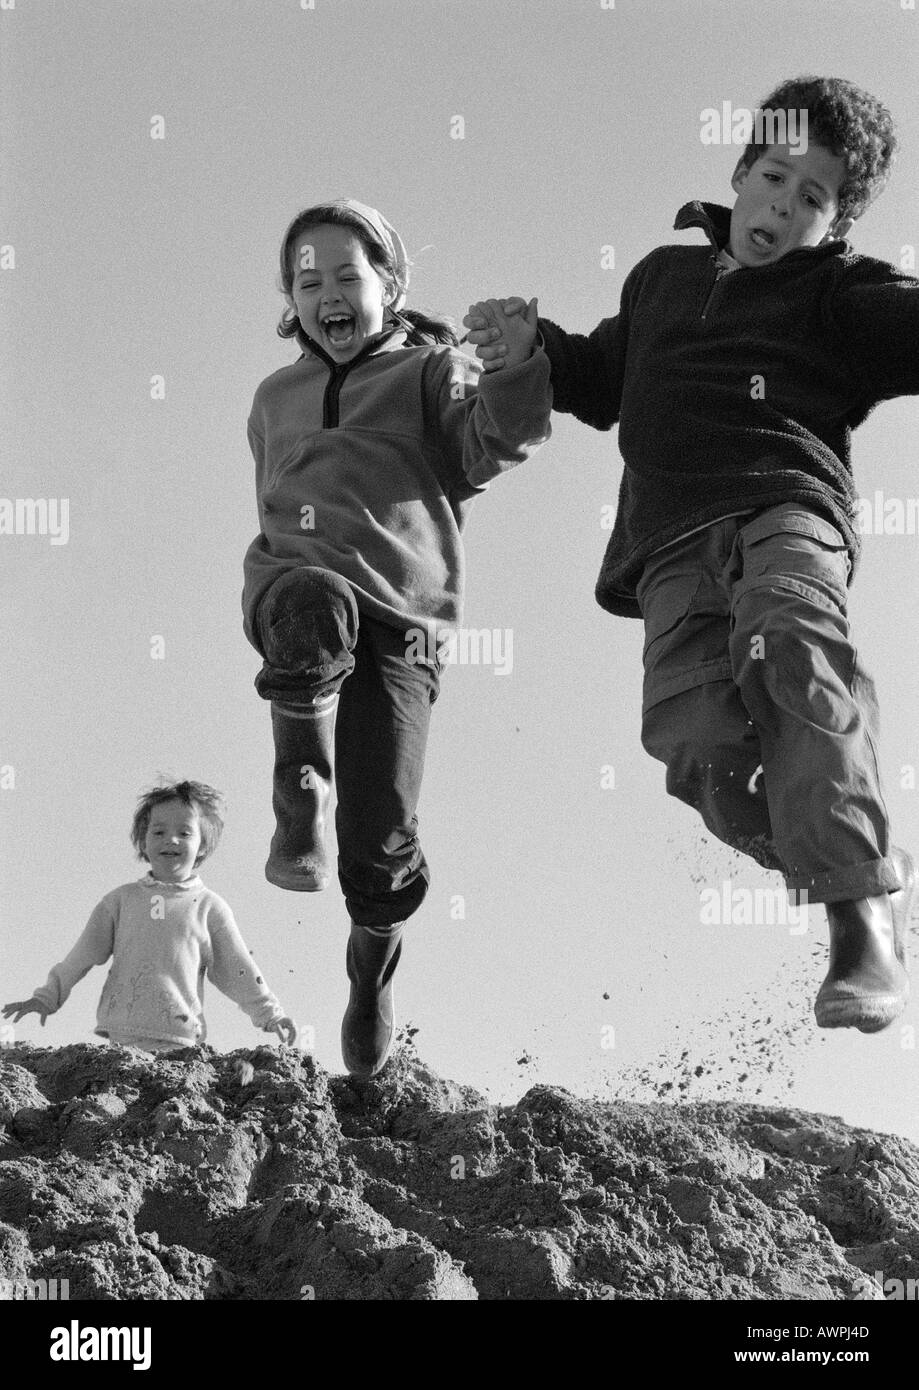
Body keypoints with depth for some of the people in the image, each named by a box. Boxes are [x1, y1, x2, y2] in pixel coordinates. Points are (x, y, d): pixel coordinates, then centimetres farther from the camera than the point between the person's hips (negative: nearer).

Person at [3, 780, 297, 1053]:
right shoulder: (122, 899, 12)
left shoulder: (209, 907, 9)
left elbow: (238, 971, 11)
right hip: (121, 1038, 1)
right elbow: (81, 957, 15)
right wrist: (46, 998, 11)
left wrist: (270, 1016, 7)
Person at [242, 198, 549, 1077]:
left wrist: (515, 363, -29)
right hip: (296, 583, 2)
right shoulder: (276, 399, 25)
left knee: (380, 843, -7)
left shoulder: (431, 370, 11)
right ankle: (300, 807, -26)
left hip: (400, 619, -2)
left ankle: (372, 971, 25)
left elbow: (495, 444, -11)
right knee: (313, 606, -40)